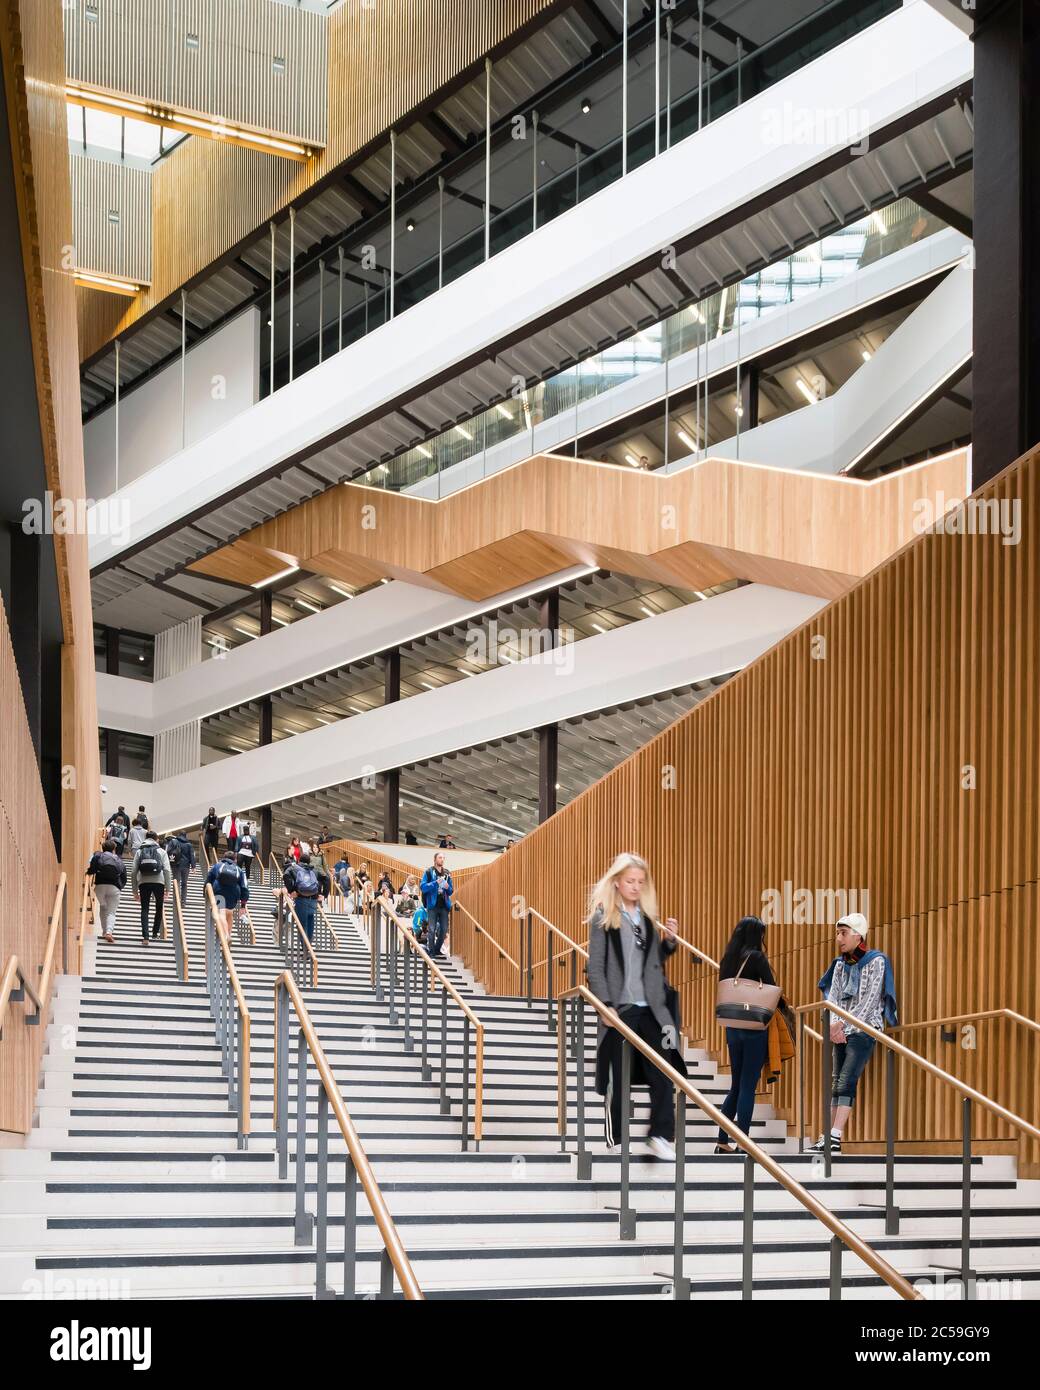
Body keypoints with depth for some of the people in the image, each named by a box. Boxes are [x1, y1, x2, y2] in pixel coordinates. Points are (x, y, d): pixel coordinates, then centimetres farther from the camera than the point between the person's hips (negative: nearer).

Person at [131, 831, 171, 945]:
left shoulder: (139, 851, 12)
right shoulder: (161, 851, 9)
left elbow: (133, 872, 7)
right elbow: (167, 870, -2)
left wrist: (135, 890, 13)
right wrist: (168, 887, 0)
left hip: (143, 882, 1)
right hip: (158, 882, -1)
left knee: (144, 909, 4)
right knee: (159, 908, 17)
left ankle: (145, 936, -9)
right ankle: (155, 934, 20)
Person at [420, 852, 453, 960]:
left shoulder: (447, 874, 12)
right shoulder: (429, 872, -2)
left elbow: (451, 890, 17)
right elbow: (423, 887, -9)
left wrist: (448, 888, -6)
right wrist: (435, 883, -18)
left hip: (444, 905, 5)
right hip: (433, 905, -5)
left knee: (444, 930, 8)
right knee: (432, 929, -5)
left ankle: (437, 950, 20)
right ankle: (432, 952, 0)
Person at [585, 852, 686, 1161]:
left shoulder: (647, 916, 12)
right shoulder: (603, 916, -3)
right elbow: (595, 966, -7)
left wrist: (669, 941, 2)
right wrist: (606, 1005, -15)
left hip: (650, 1007, 4)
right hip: (620, 1007, -4)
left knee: (662, 1072, -2)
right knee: (617, 1077, 4)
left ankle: (660, 1136, 4)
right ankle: (615, 1141, 14)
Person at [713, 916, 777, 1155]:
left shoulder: (728, 959, 10)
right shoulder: (756, 957, -10)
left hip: (732, 1027, 6)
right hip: (754, 1027, -6)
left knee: (736, 1085, 14)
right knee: (748, 1086, -2)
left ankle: (723, 1142, 14)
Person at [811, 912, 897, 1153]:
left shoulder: (875, 961, -5)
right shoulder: (840, 964, 14)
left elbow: (869, 1001, -12)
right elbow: (833, 996, 7)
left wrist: (844, 1024, -15)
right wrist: (834, 1025, -10)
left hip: (864, 1029, -6)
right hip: (841, 1031, 6)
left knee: (846, 1081, -17)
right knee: (837, 1084, 3)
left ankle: (835, 1137, -24)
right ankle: (827, 1138, 0)